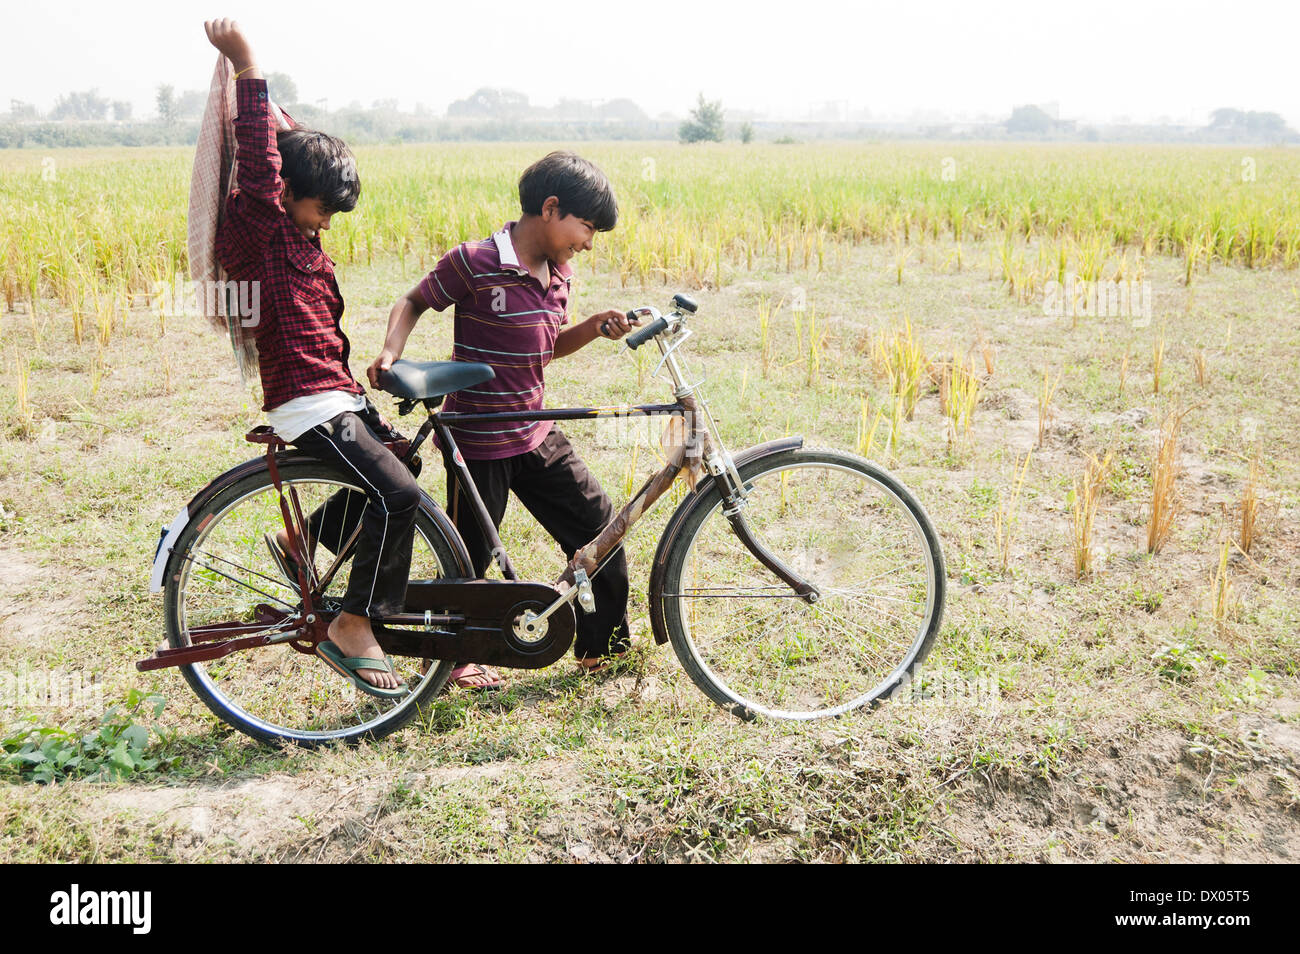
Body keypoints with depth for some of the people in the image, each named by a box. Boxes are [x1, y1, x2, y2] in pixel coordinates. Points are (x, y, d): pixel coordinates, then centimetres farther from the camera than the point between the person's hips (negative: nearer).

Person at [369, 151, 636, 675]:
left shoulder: (558, 271, 5)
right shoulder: (475, 262, -17)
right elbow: (412, 303, -4)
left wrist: (595, 328, 0)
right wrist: (389, 354, -20)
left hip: (536, 435, 7)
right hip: (478, 441, -7)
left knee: (599, 525, 8)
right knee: (469, 558, 4)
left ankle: (604, 647, 24)